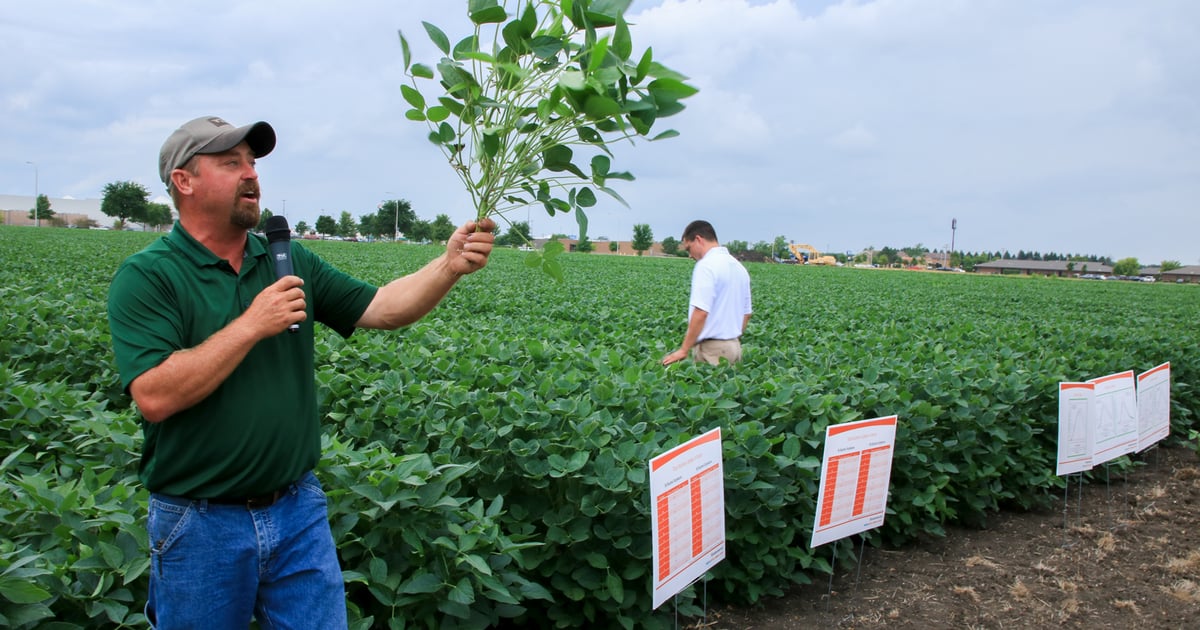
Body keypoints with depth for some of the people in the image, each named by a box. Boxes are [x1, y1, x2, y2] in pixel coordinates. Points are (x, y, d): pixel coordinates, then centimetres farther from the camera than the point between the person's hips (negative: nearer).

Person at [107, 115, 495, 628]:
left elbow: (381, 308, 0)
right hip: (201, 524, -3)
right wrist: (253, 324, -21)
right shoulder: (145, 277, -10)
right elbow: (154, 396, -22)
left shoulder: (290, 260, 5)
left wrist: (451, 264, -15)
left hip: (299, 510, 4)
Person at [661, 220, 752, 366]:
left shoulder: (706, 265, -14)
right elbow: (746, 313, 19)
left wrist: (683, 350, -17)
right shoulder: (739, 267, 13)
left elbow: (701, 312, -22)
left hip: (711, 348, -8)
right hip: (734, 347, 9)